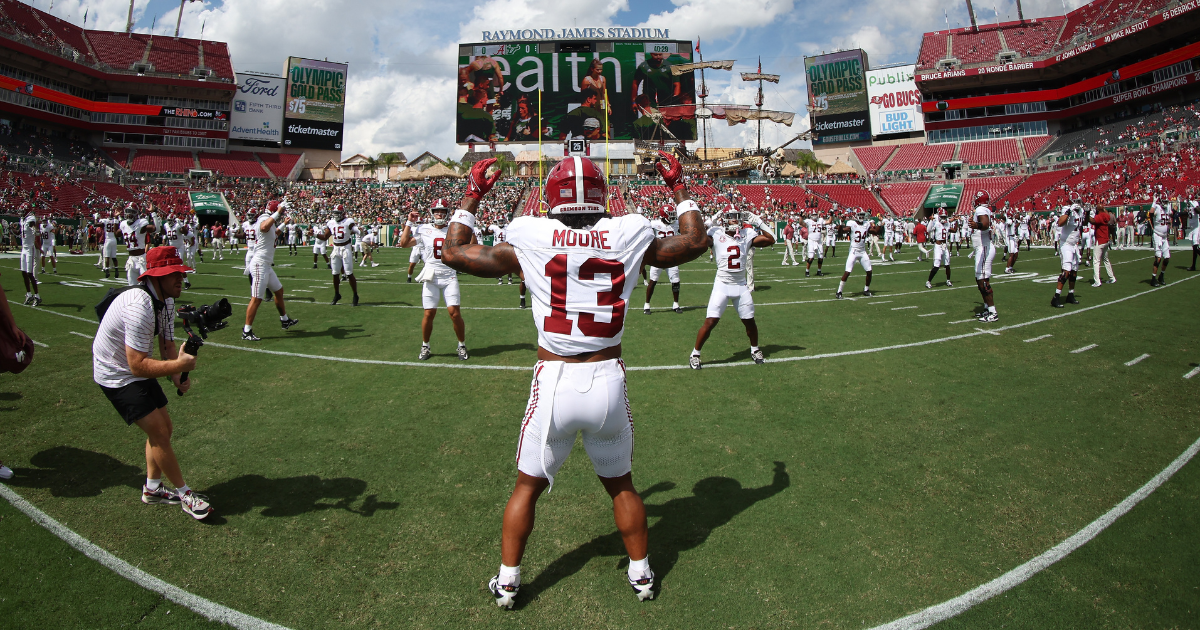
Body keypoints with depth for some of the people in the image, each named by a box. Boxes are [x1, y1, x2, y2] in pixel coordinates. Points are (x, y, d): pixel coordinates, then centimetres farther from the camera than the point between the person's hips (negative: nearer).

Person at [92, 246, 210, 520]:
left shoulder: (166, 299, -1)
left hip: (138, 370, 10)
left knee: (165, 427, 12)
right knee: (159, 433, -10)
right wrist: (178, 365, -35)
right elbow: (137, 365, -33)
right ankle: (185, 494, 3)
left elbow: (167, 345, 3)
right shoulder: (140, 306, -32)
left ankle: (152, 488, 28)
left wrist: (177, 376, -13)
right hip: (117, 375, -9)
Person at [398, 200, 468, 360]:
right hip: (431, 277, 0)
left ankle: (462, 346, 11)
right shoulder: (424, 230, 4)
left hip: (450, 277, 0)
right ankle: (425, 347, 19)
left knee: (454, 312, -6)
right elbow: (404, 243, 0)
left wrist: (469, 225, -8)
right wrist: (409, 223, -1)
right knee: (429, 313, 1)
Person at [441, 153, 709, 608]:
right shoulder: (628, 235, -3)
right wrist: (679, 188, 26)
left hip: (554, 381, -1)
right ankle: (641, 574, 39)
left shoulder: (531, 238, -7)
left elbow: (454, 252, 6)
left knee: (528, 486, 20)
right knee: (621, 484, 24)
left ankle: (507, 582, 32)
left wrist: (472, 196, 18)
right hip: (608, 381, 2)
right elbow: (695, 242, 14)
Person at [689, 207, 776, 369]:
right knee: (710, 322, -9)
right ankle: (695, 354, 7)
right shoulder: (716, 235, -8)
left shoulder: (747, 235, 1)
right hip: (722, 285, -4)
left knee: (749, 321, 14)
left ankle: (755, 349, 39)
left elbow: (771, 240, 3)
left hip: (741, 285, 4)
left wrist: (758, 223, -3)